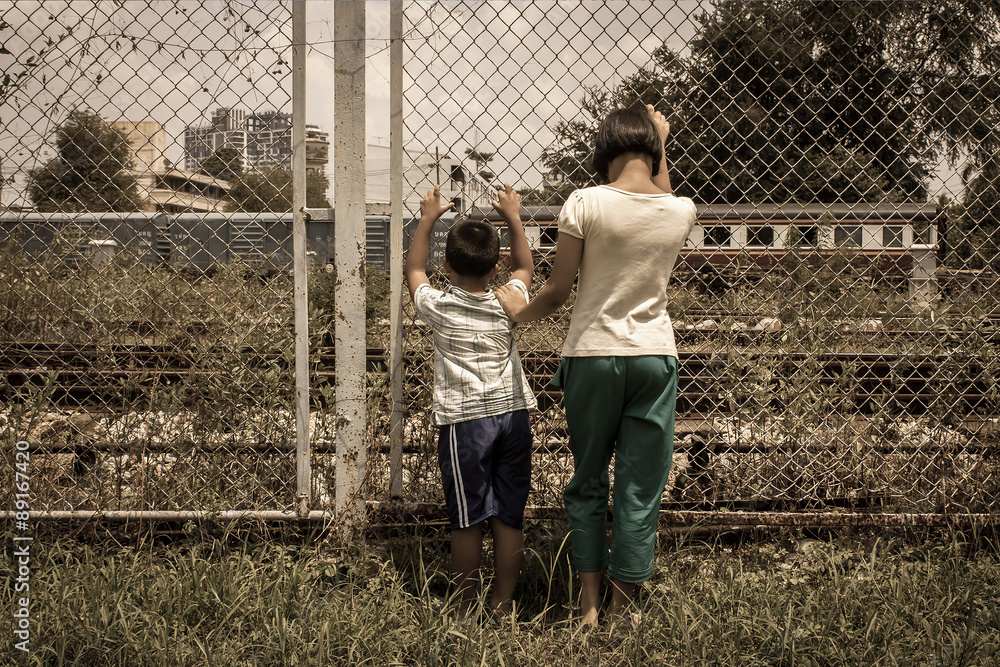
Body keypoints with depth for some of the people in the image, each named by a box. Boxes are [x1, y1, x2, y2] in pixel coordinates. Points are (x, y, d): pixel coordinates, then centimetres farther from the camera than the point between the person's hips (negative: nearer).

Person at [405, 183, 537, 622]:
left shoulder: (438, 307, -6)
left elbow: (414, 268, 14)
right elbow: (525, 267, 21)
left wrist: (427, 219, 20)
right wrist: (513, 218, 26)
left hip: (464, 420, -2)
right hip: (512, 413, 3)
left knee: (467, 520, 5)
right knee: (509, 518, 8)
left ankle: (465, 607, 14)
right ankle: (503, 604, 16)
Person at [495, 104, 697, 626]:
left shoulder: (585, 203, -11)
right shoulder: (681, 211, -2)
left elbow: (556, 294, -6)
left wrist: (519, 311, 12)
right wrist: (661, 142, 28)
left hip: (592, 354, -1)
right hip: (655, 355, 2)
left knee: (587, 483, 13)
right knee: (640, 490, 8)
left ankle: (589, 605, 17)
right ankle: (622, 607, 15)